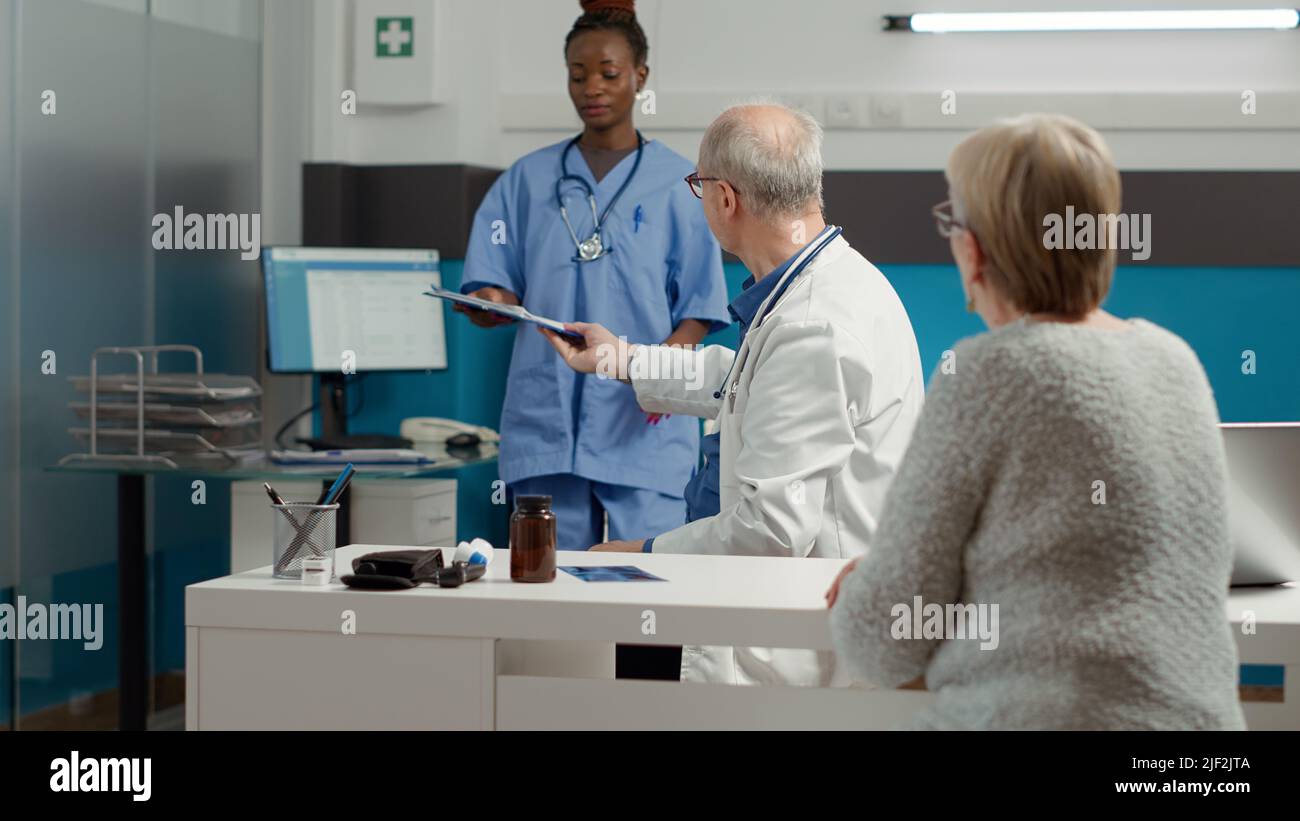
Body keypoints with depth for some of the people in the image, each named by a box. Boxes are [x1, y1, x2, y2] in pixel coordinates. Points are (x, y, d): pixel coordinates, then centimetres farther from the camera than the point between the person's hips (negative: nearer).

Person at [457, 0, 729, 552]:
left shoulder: (676, 183, 6)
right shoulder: (527, 180, 12)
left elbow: (700, 306, 4)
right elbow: (494, 288, 8)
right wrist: (492, 304, -16)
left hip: (643, 419, -2)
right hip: (547, 418, 2)